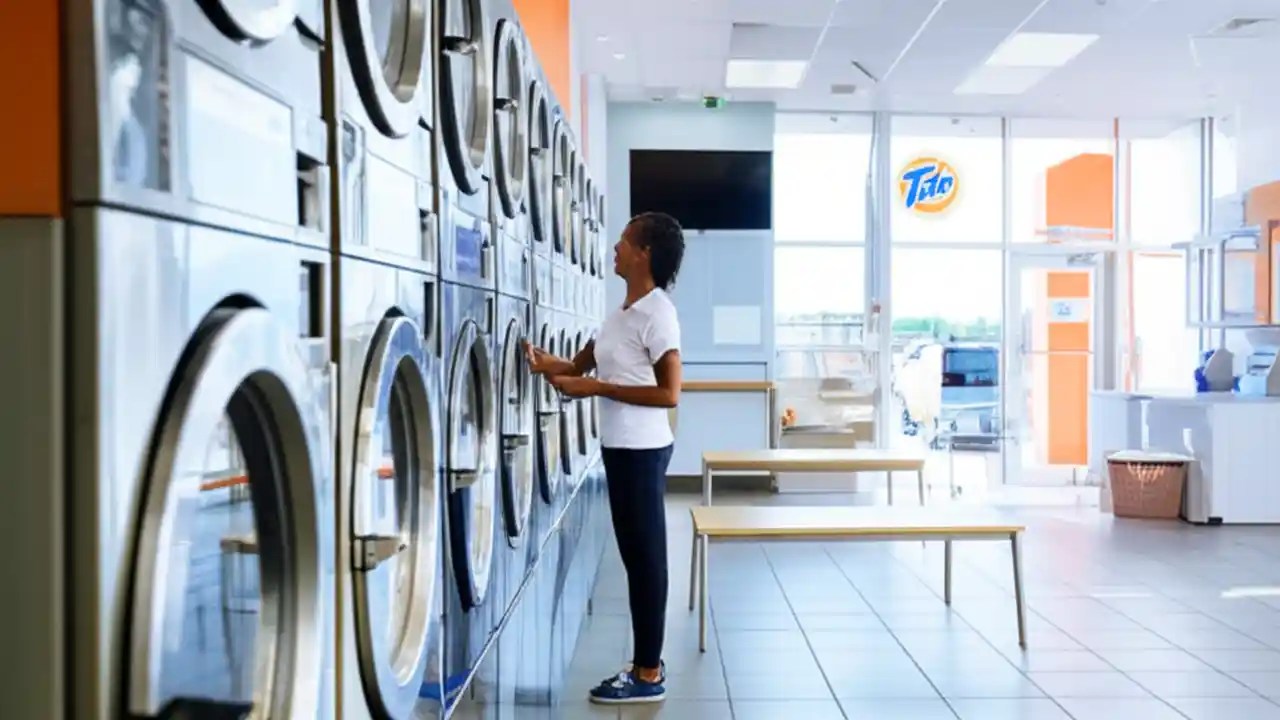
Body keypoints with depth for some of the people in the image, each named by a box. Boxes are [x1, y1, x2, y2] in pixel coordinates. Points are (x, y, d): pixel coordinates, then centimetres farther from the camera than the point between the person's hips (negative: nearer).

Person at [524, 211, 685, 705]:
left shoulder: (657, 313, -15)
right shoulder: (622, 313, 13)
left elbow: (669, 394, -19)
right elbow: (580, 365, 15)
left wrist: (597, 388, -19)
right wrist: (540, 362, -4)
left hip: (641, 450, -9)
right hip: (621, 447, 9)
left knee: (645, 556, -1)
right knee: (636, 554, 14)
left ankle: (649, 675, 10)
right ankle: (646, 662, 25)